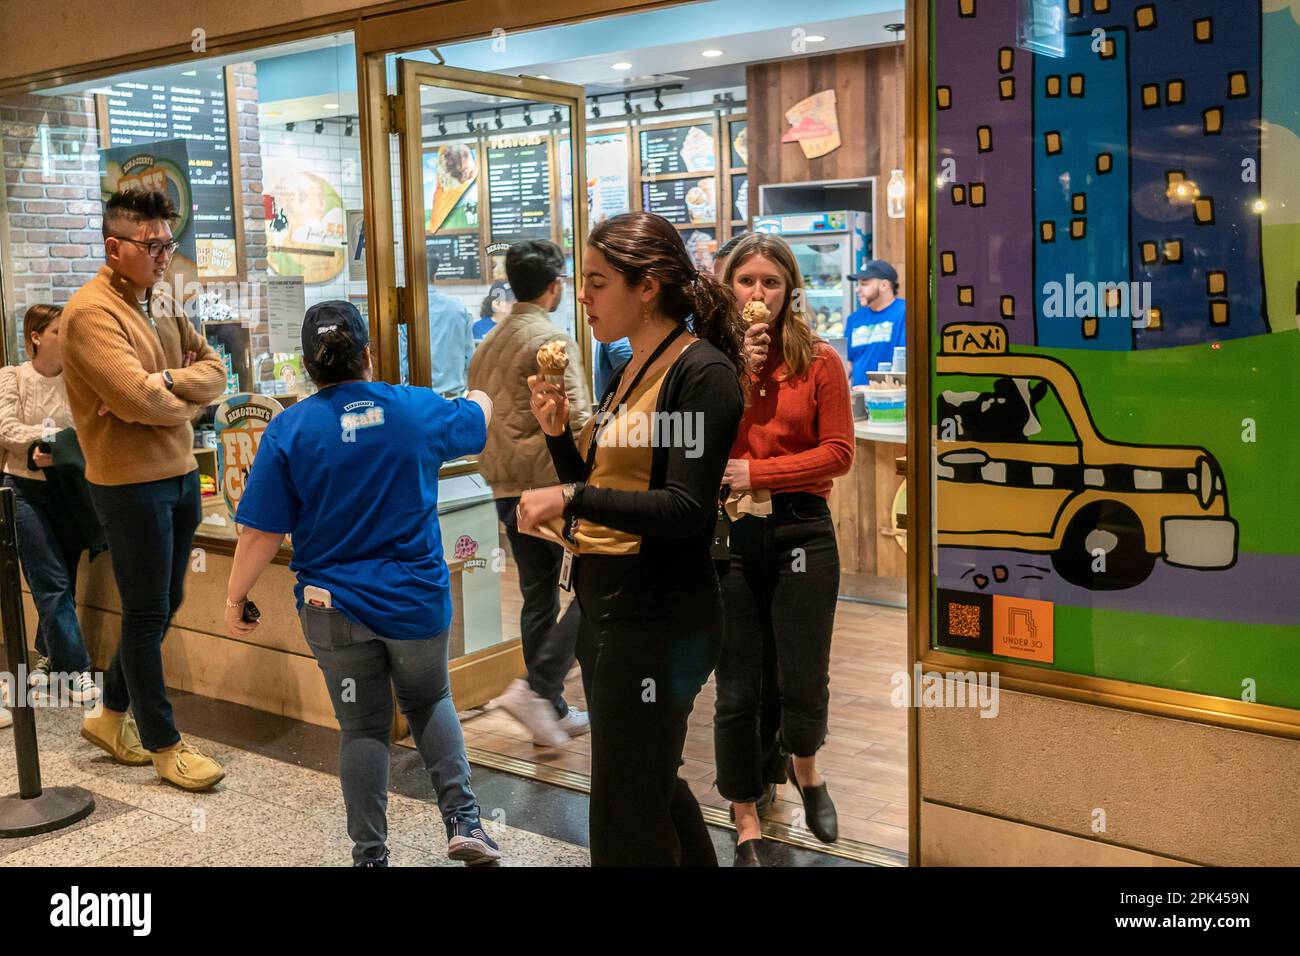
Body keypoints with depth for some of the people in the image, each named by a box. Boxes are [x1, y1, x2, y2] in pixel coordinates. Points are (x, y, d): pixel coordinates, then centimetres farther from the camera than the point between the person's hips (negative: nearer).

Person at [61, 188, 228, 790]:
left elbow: (213, 370, 5)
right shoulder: (92, 312, -16)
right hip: (131, 482, -8)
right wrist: (186, 399, -6)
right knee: (147, 616, 3)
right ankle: (164, 746, 16)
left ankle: (112, 716, 35)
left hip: (180, 472, 8)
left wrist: (164, 383, -14)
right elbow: (139, 400, -26)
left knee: (163, 606, 17)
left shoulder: (162, 300, 10)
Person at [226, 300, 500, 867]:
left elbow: (261, 532, -11)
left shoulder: (289, 430, -10)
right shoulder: (418, 410, -5)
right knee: (430, 702, 23)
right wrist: (480, 399, 41)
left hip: (335, 607, -1)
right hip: (418, 600, 1)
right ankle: (463, 820, 13)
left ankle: (370, 856, 17)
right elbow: (474, 421, 18)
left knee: (362, 728, 13)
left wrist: (236, 597, 3)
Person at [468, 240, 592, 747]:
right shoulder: (551, 338, -13)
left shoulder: (489, 343, 13)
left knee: (539, 598, 13)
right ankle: (537, 688, -8)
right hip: (552, 484, -8)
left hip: (507, 490, 9)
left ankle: (552, 710, 20)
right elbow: (574, 420, -20)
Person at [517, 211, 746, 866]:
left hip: (656, 615, -9)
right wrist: (558, 432, 2)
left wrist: (570, 497, -22)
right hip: (606, 603, 9)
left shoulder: (702, 372, -13)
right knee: (652, 787, 22)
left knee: (625, 818, 0)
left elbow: (686, 511, -22)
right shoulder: (628, 373, 12)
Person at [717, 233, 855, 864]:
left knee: (802, 682, 5)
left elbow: (839, 452, -5)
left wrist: (757, 472, -11)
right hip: (727, 534, 1)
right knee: (738, 689, 8)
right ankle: (747, 827, 26)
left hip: (801, 532, 0)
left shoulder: (819, 362, 0)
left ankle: (803, 765, 41)